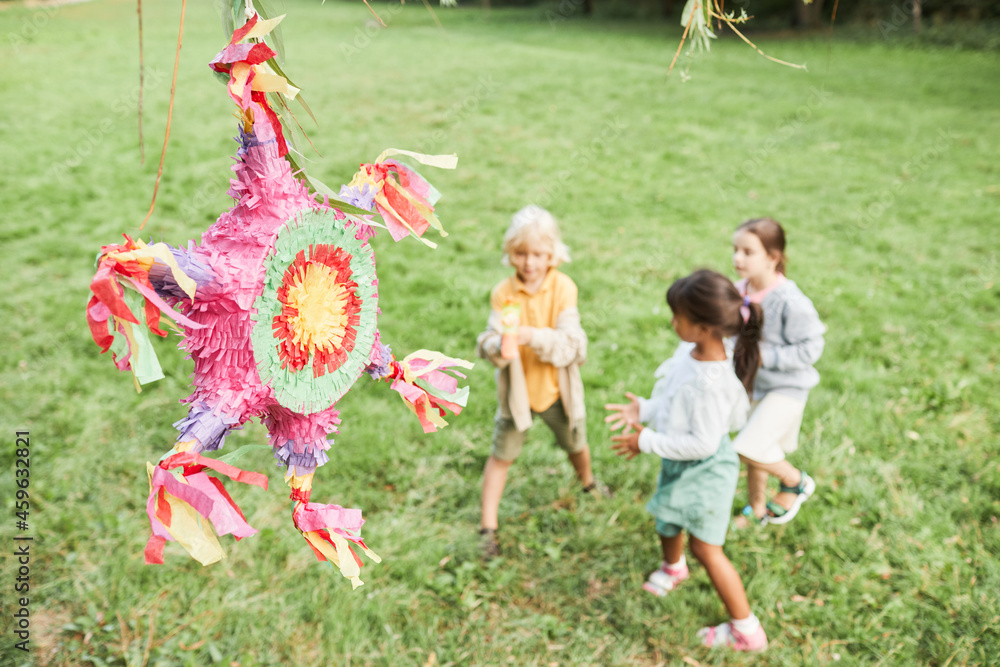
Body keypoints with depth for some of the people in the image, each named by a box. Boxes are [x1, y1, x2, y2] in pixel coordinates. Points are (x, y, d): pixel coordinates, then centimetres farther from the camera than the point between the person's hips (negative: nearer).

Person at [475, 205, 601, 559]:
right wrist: (498, 346, -42)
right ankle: (488, 526, 21)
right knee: (501, 456, 7)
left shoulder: (563, 287, -17)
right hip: (516, 388, -1)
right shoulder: (503, 292, -16)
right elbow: (489, 345, -18)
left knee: (576, 443, 24)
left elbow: (569, 344, -23)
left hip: (558, 387, 1)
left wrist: (532, 336, -39)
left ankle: (587, 481, 57)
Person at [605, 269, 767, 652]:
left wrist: (646, 442, -24)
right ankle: (672, 568, 63)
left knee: (705, 548, 1)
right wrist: (644, 411, -1)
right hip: (678, 464, 9)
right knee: (668, 524, 30)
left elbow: (703, 443, -30)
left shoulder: (713, 382, -36)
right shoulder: (689, 352, -9)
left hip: (705, 470, -9)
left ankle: (746, 631, 17)